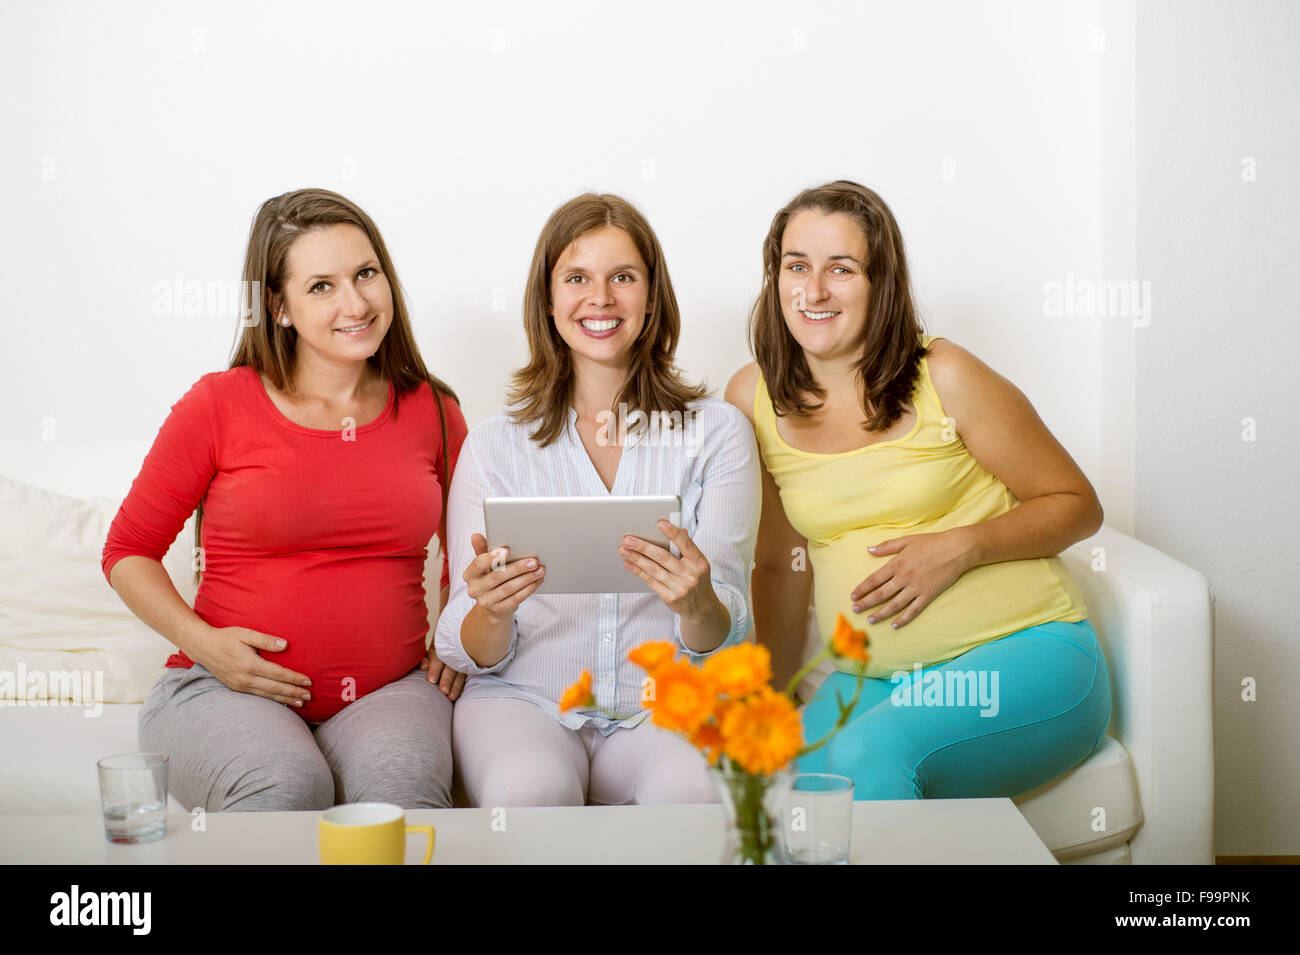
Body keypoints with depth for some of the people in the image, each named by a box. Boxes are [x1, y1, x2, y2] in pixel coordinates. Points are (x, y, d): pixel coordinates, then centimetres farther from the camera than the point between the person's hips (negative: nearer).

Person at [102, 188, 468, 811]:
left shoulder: (432, 411, 9)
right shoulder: (218, 405, -1)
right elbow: (128, 550, 7)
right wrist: (202, 642, -9)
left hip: (387, 689, 2)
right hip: (226, 689, -1)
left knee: (406, 782, -33)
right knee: (287, 788, -33)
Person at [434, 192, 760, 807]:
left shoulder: (718, 433, 4)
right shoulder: (496, 444, 5)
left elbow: (723, 642, -1)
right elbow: (470, 655, 3)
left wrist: (697, 605, -25)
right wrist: (491, 613, -22)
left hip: (665, 706, 0)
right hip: (526, 703, 0)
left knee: (694, 789, -34)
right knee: (528, 790, -34)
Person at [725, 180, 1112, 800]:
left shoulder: (945, 379, -9)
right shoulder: (753, 398, 3)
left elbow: (1078, 505, 0)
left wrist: (961, 548, -15)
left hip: (1022, 655, -3)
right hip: (869, 678, 3)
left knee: (869, 754, -31)